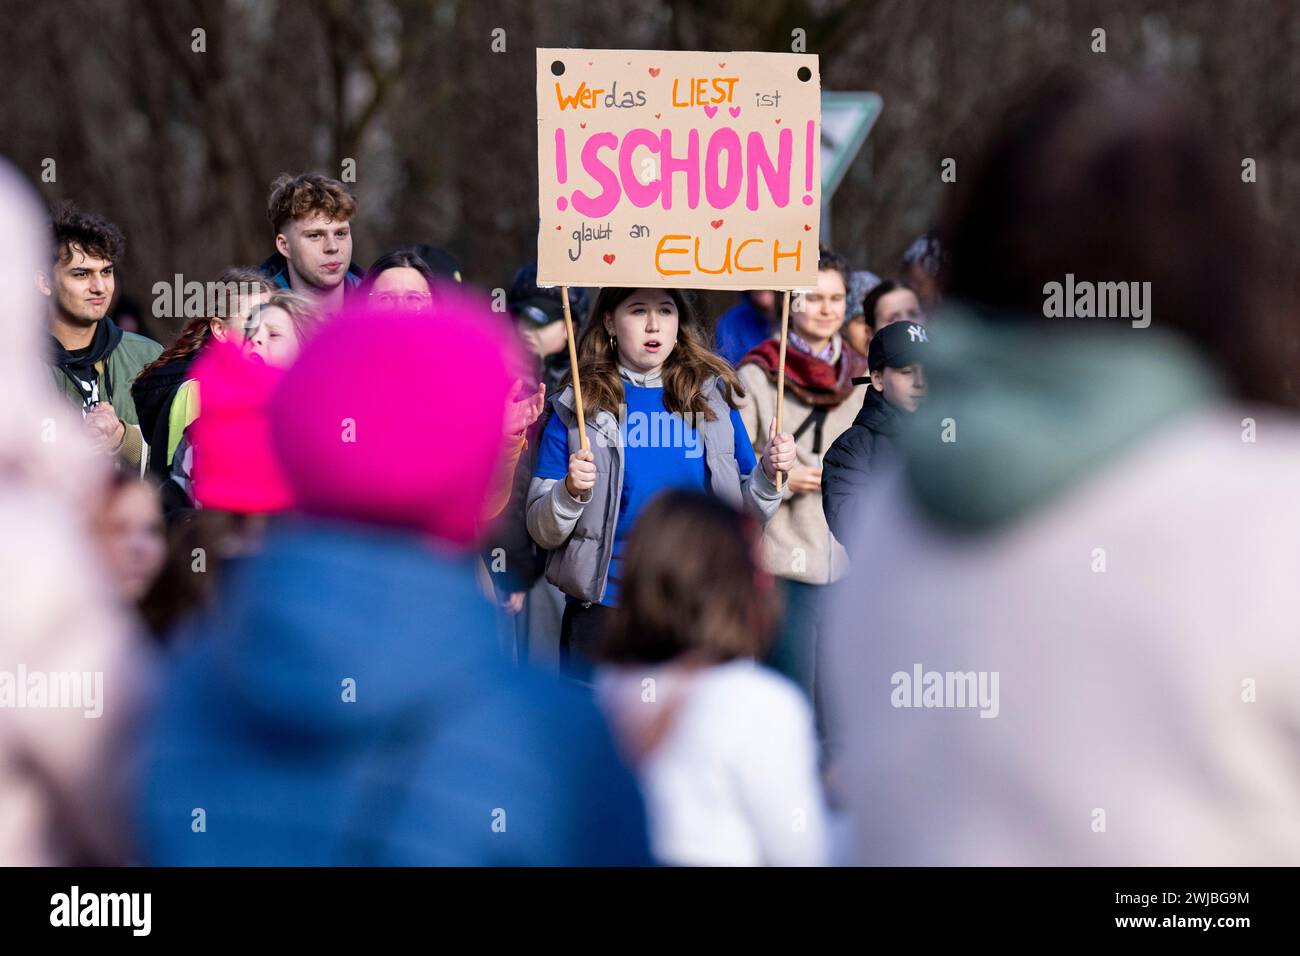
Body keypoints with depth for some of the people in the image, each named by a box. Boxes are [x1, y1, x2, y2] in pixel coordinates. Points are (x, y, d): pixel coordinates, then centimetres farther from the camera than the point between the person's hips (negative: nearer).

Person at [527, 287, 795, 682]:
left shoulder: (712, 400, 7)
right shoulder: (578, 407, 1)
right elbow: (543, 532, -2)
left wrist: (767, 474, -9)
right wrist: (571, 493, -20)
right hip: (602, 612, -2)